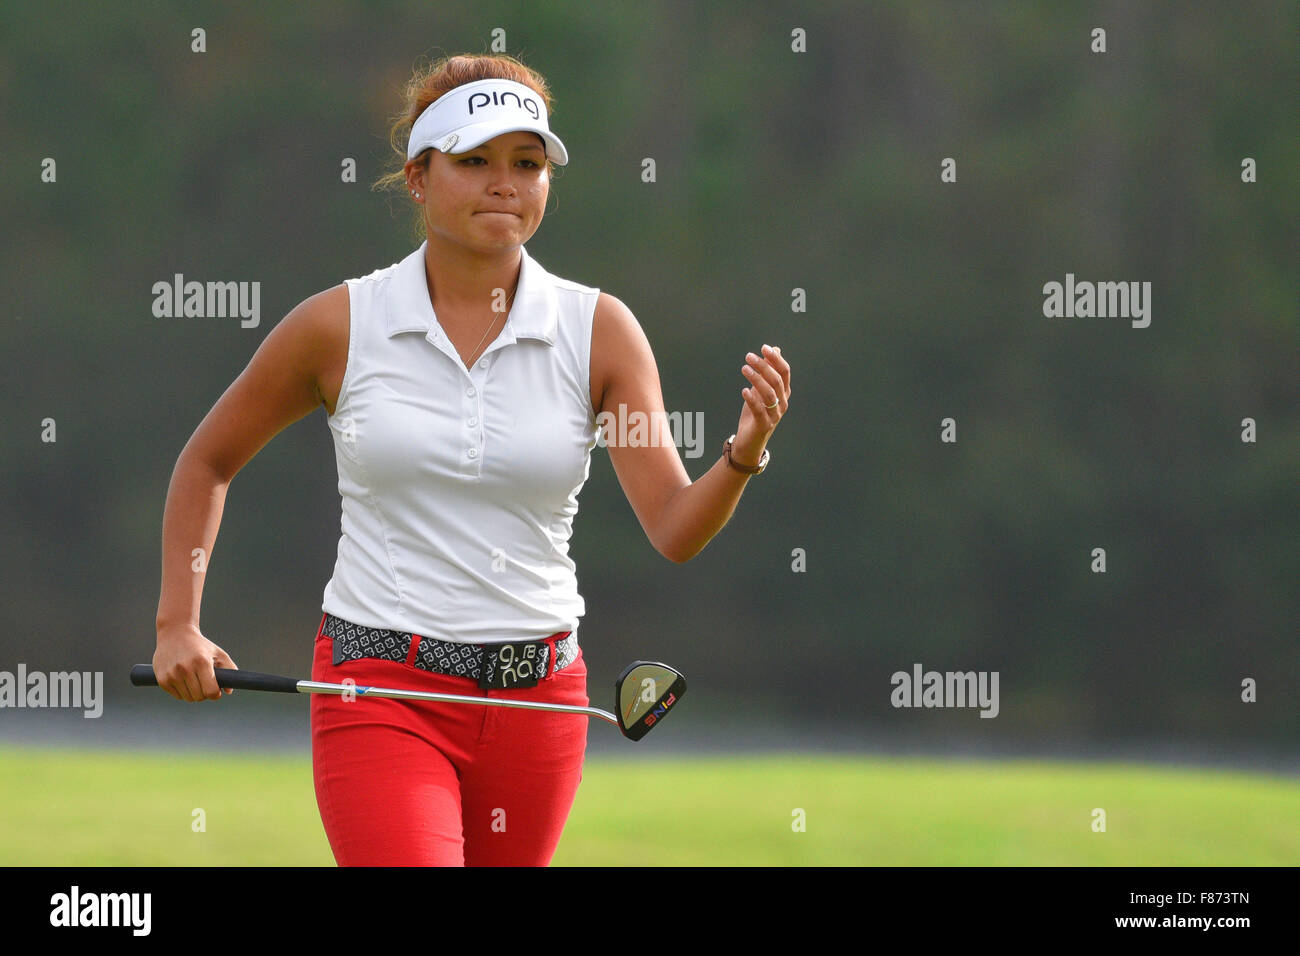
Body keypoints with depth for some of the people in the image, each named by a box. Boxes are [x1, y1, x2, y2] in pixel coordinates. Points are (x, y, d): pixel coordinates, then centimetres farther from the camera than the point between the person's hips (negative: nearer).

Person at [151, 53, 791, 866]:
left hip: (537, 698, 3)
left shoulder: (598, 330, 0)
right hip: (380, 691, -2)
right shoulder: (340, 326, -2)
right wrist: (178, 624, 5)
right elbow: (208, 461, 13)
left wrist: (743, 454, -26)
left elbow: (674, 529, -6)